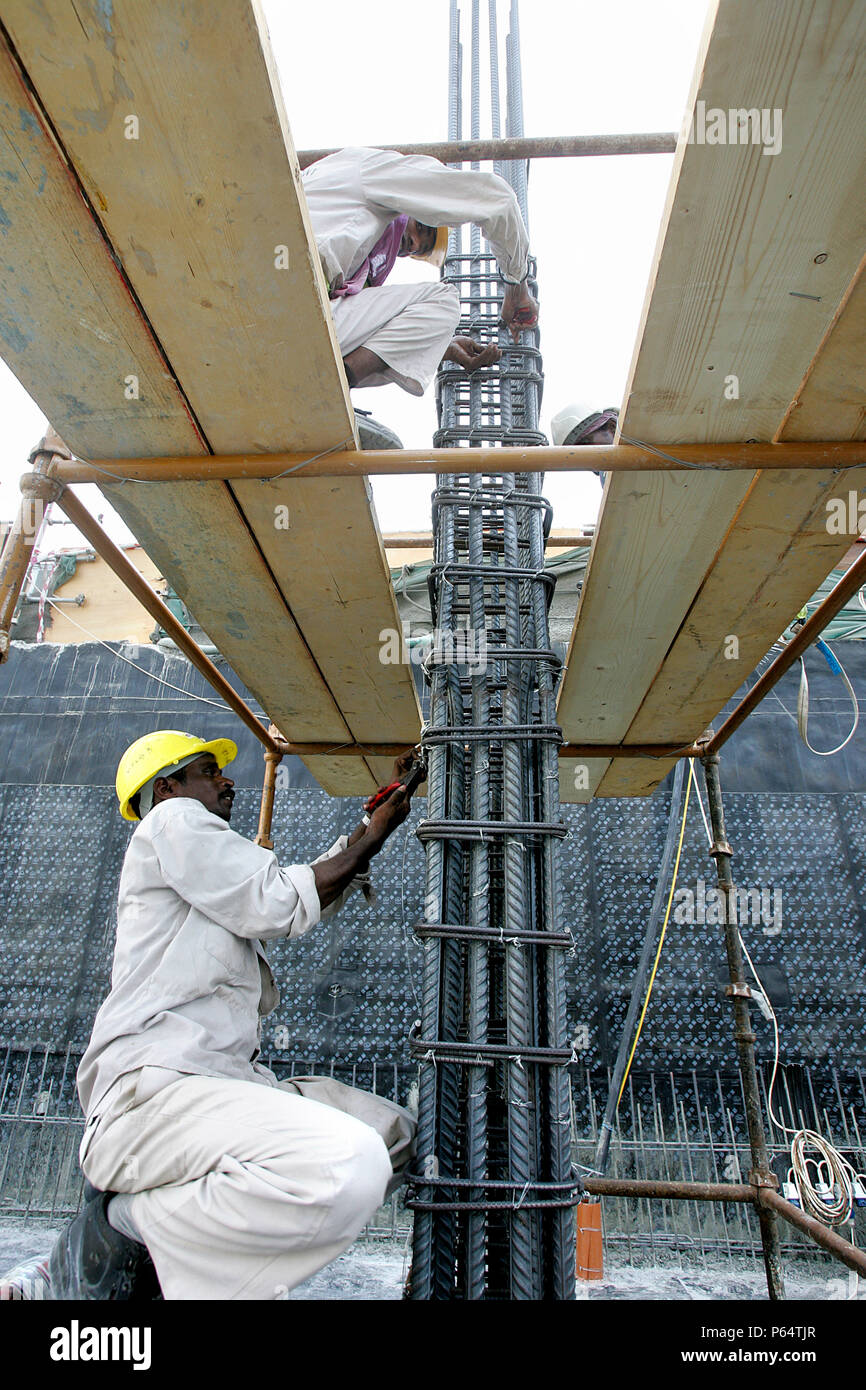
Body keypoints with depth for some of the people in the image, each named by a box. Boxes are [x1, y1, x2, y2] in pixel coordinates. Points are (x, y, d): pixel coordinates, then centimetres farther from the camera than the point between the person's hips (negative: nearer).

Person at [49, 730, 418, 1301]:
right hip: (154, 1089, -10)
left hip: (228, 1086, 10)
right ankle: (124, 1223, -8)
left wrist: (377, 816, 32)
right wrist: (372, 837, 4)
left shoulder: (221, 885, 29)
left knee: (397, 1135, 8)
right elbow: (279, 904, -9)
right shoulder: (172, 820, 1)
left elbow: (317, 892, 33)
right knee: (348, 1167, -32)